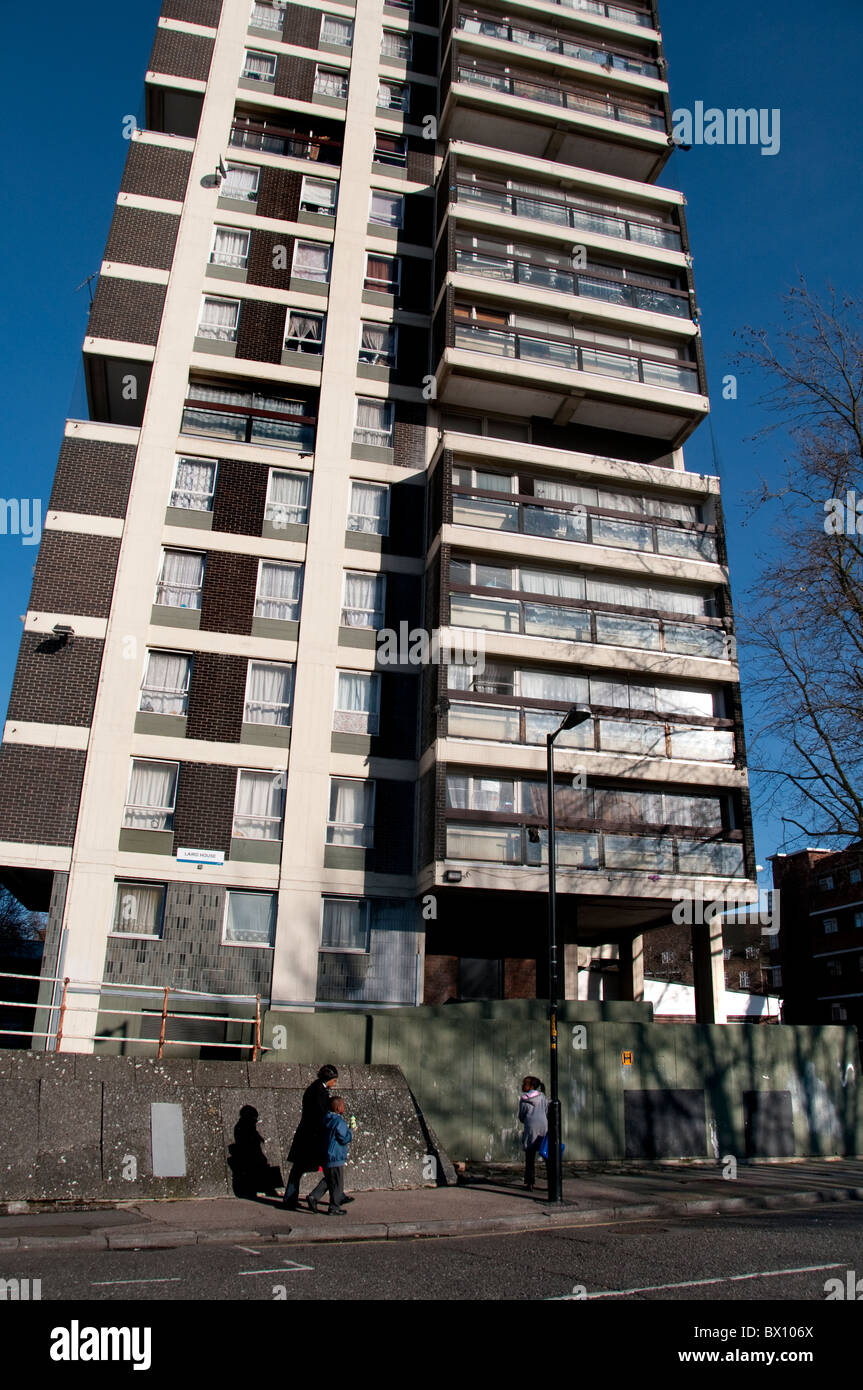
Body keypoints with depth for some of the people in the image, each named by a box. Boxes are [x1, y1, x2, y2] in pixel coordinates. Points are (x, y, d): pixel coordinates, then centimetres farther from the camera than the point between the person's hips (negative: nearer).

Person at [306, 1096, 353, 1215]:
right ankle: (334, 1208, 12)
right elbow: (344, 1139, -20)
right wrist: (351, 1130, -3)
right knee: (337, 1183, 4)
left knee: (328, 1180, 22)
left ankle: (313, 1197, 12)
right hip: (335, 1158, -9)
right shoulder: (339, 1122, -20)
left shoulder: (327, 1120, 8)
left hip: (325, 1156, 9)